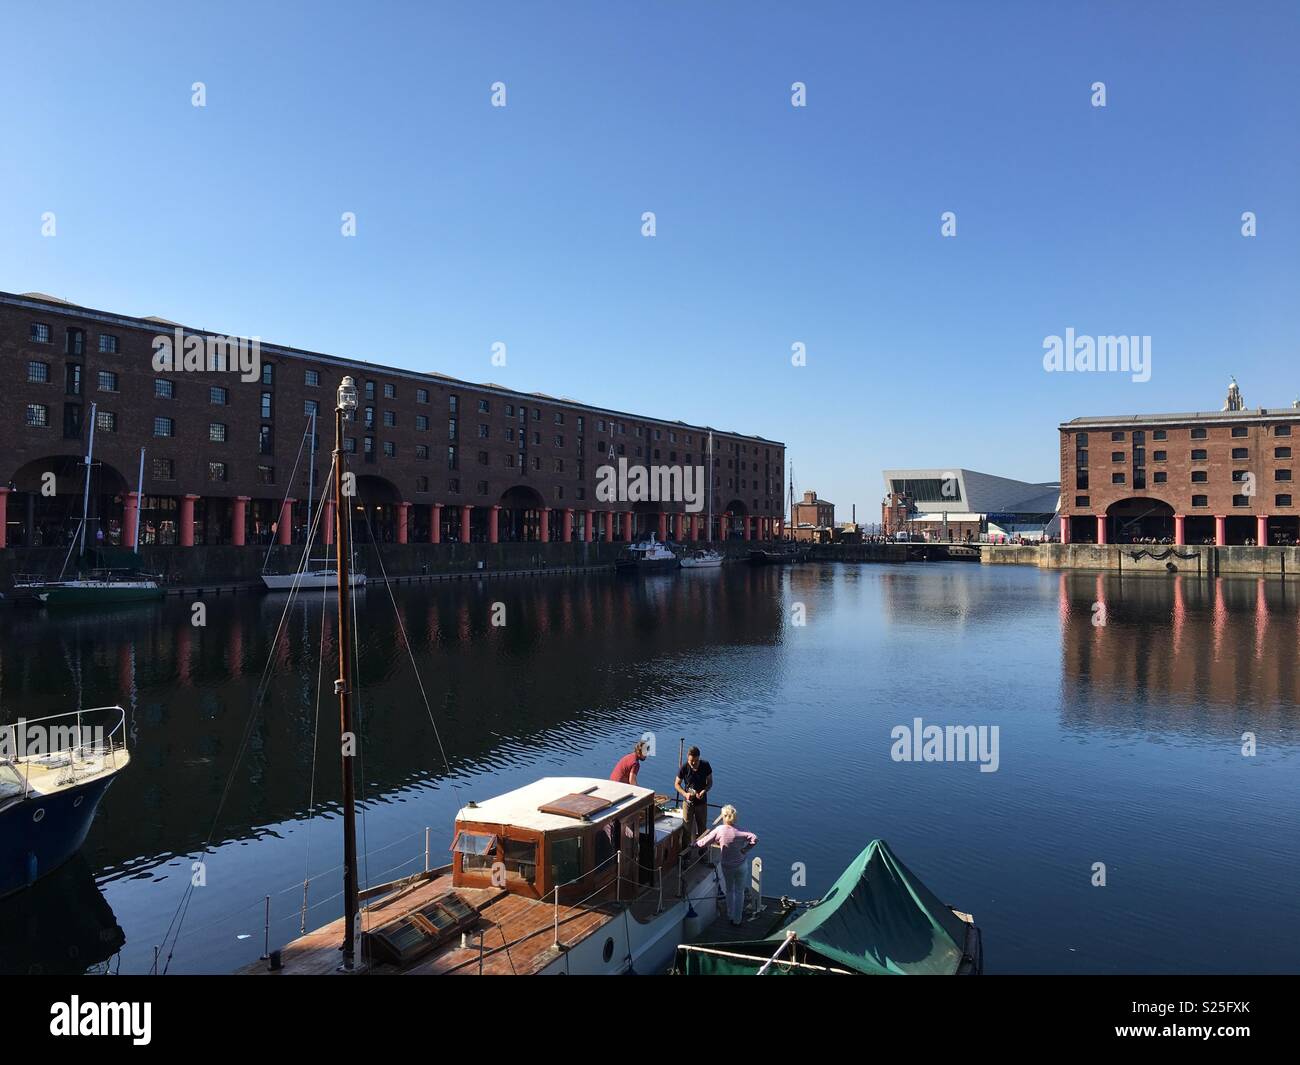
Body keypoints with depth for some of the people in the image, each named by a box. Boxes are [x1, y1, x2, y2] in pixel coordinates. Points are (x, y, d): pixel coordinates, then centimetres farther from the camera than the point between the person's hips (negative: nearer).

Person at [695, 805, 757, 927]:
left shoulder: (719, 830, -18)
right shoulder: (739, 831, -17)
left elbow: (704, 842, -17)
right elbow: (754, 839, -27)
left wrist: (695, 843, 2)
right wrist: (744, 849, -14)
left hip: (727, 866, 1)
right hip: (741, 864, -1)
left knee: (729, 891, 23)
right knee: (739, 892, 14)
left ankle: (731, 916, 36)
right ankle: (737, 920, 19)